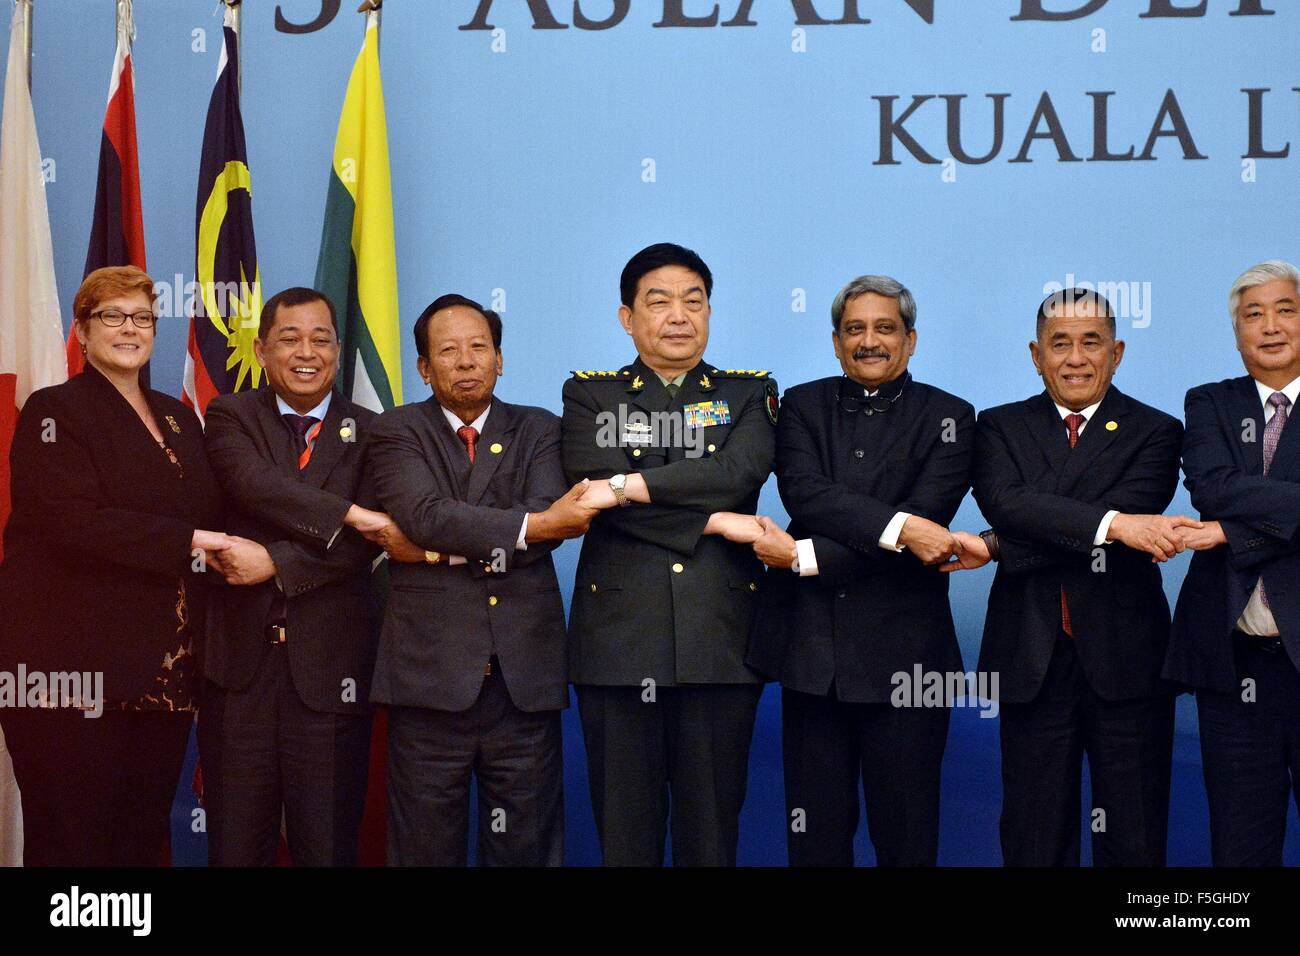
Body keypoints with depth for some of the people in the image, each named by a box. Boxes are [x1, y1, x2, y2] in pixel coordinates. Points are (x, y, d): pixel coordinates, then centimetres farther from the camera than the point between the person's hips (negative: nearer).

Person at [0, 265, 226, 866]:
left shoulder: (178, 418, 18)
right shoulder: (55, 412, -2)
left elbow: (211, 515, 22)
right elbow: (76, 522, -16)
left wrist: (226, 548, 1)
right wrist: (187, 542, -17)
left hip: (166, 673, 6)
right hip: (75, 669, -6)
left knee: (145, 837, 9)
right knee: (71, 841, -1)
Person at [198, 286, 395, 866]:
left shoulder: (369, 432, 6)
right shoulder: (230, 417, 7)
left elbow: (364, 543, -6)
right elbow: (253, 484, -15)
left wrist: (276, 562, -16)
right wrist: (349, 513, -20)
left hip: (330, 666, 0)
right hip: (240, 661, 0)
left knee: (328, 846, 7)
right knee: (236, 846, 8)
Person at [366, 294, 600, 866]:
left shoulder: (539, 431, 11)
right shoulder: (396, 432, 7)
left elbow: (551, 523, -7)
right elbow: (426, 513, -13)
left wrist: (440, 546, -13)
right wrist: (529, 527, -18)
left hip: (525, 676, 2)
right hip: (429, 672, -1)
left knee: (526, 846, 7)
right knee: (427, 846, 6)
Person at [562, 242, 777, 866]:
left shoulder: (750, 394, 12)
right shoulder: (590, 396, 10)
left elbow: (738, 472, -10)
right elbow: (594, 487, -9)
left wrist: (627, 486, -14)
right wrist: (712, 520, -12)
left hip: (720, 642, 1)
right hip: (619, 640, 0)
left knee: (711, 829, 6)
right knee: (625, 831, 5)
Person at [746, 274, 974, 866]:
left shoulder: (946, 417, 1)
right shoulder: (802, 406, 9)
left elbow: (927, 524, -12)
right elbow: (804, 493, -10)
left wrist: (805, 557, -16)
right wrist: (898, 526, -23)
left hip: (903, 654, -2)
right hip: (812, 650, 2)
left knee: (905, 836, 6)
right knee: (815, 833, 9)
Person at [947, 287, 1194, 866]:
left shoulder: (1154, 432, 3)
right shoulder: (1000, 427, 8)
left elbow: (1133, 518, -14)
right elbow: (1004, 502, -12)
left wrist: (998, 547, -18)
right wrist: (1112, 524, -27)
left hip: (1124, 660, -1)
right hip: (1032, 661, 1)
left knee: (1133, 840, 6)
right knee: (1034, 838, 9)